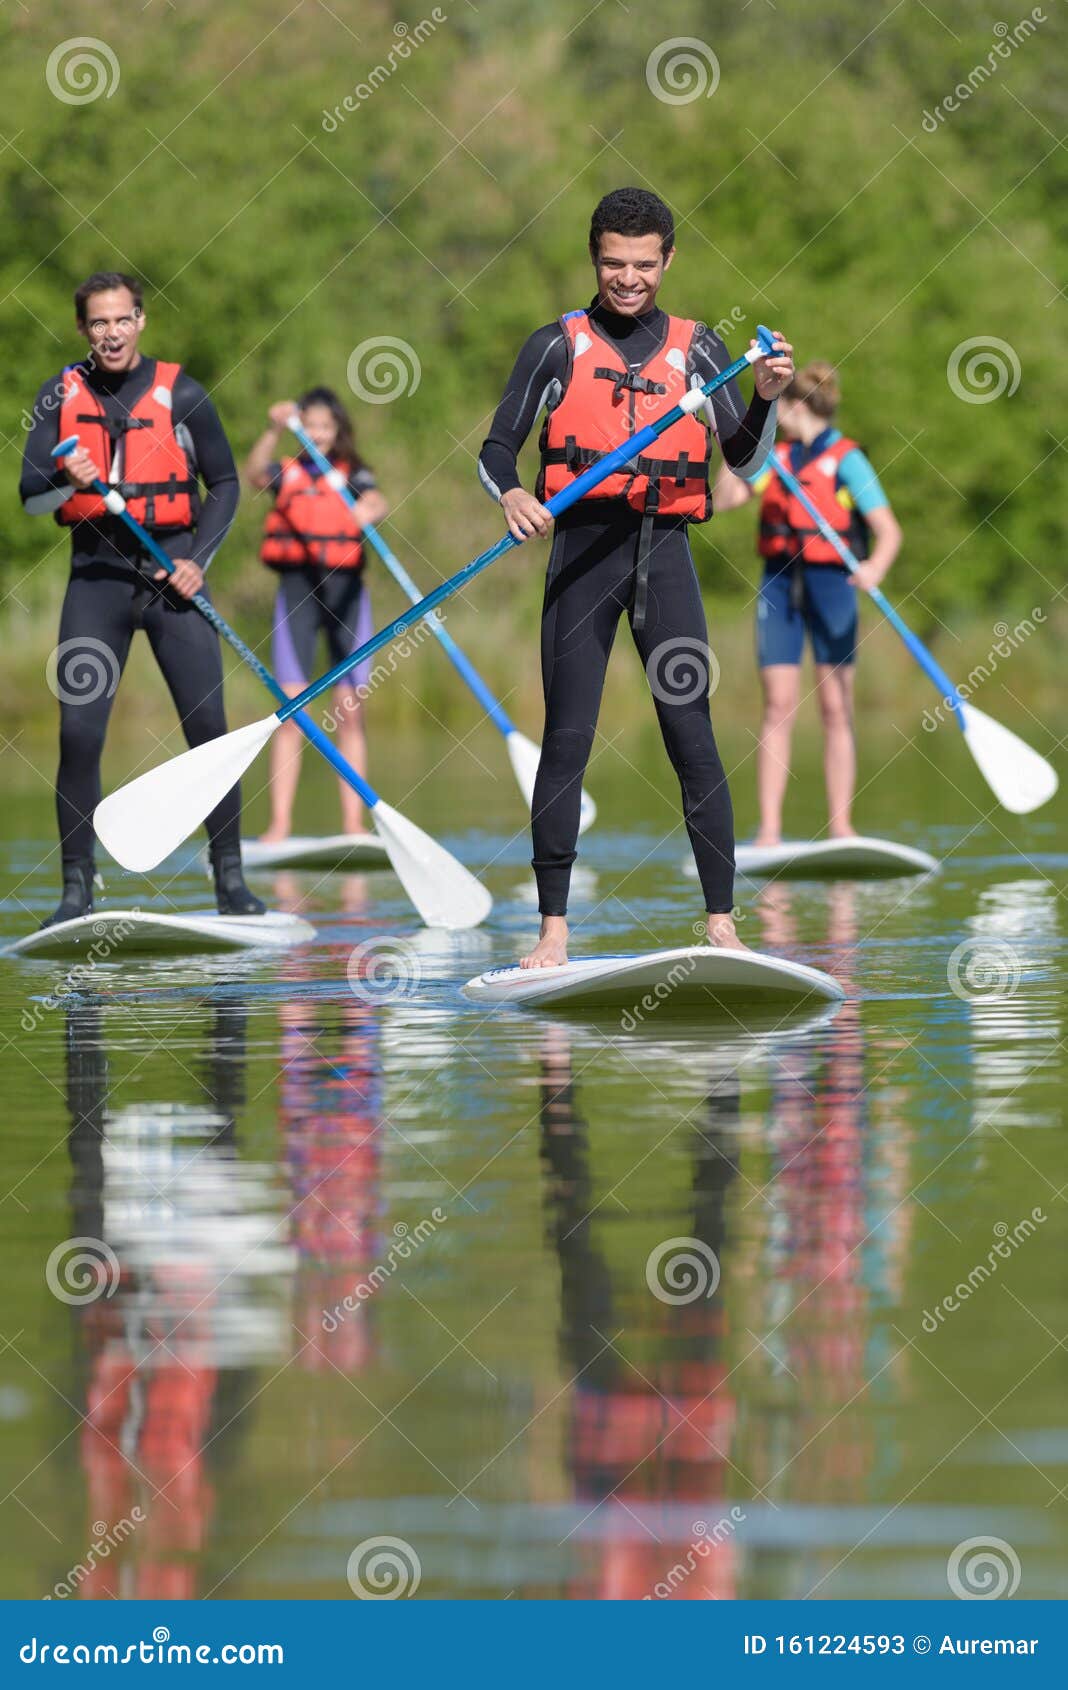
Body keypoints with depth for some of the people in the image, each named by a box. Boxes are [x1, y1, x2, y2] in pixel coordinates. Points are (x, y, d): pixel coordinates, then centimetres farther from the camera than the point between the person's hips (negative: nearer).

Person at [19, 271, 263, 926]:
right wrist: (66, 481, -21)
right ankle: (78, 886, 2)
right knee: (79, 733, -6)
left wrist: (198, 559, -5)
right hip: (97, 574, 1)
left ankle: (230, 876, 4)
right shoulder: (62, 395, 4)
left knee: (207, 725, -7)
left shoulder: (181, 393, 0)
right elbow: (30, 495, 1)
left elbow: (225, 484, 7)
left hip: (171, 569, -1)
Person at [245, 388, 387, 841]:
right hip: (296, 588, -1)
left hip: (344, 588, 1)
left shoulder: (353, 475, 9)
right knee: (291, 713, -6)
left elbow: (377, 503, -12)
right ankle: (280, 822, -7)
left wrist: (370, 511, -36)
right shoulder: (286, 473, 9)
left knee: (350, 712, 0)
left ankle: (353, 821, 3)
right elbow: (254, 474, -13)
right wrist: (274, 431, -30)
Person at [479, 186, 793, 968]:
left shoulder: (696, 347, 10)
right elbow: (496, 448, 5)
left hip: (665, 550, 1)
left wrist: (766, 397, -10)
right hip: (583, 548, -1)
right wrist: (511, 495, -16)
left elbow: (746, 460, 8)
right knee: (567, 738, -3)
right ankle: (554, 927, 0)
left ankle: (721, 922, -1)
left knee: (693, 737, -4)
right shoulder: (559, 345, 6)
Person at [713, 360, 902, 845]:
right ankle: (769, 829, -4)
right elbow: (724, 499, 11)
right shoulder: (778, 458, 12)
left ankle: (841, 827, 2)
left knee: (836, 710, -1)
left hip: (830, 586, -4)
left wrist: (875, 568, -31)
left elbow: (889, 531, -12)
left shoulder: (846, 461, -5)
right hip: (779, 586, 4)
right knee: (778, 706, -2)